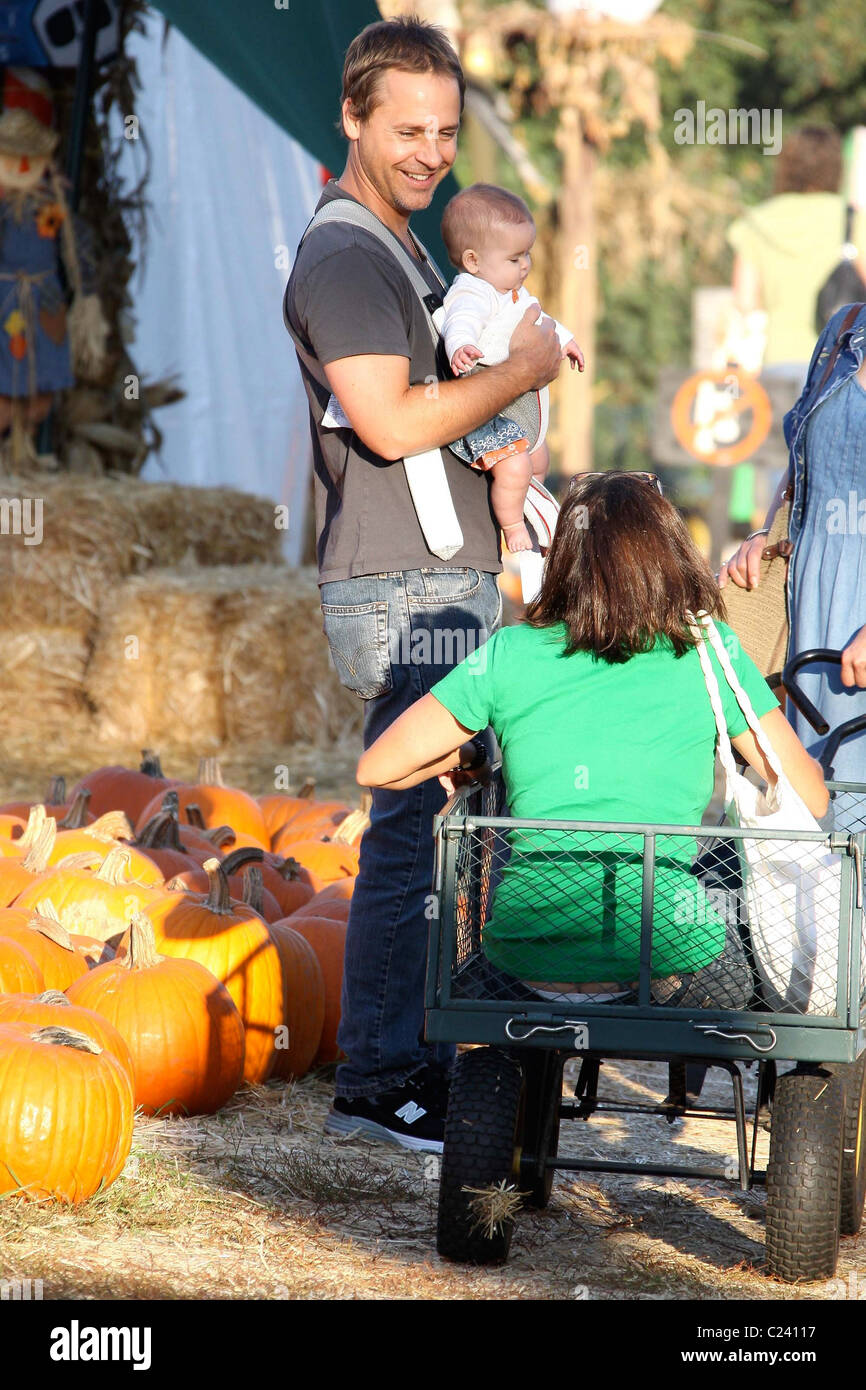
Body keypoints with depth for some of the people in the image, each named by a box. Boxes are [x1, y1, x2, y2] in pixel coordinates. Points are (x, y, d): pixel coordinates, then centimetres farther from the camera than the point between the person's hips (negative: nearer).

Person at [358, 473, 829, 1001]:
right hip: (662, 954, -3)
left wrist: (455, 761, 28)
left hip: (526, 965, 3)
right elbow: (809, 799, 9)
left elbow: (375, 769, 7)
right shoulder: (709, 654, 3)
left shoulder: (511, 653, 5)